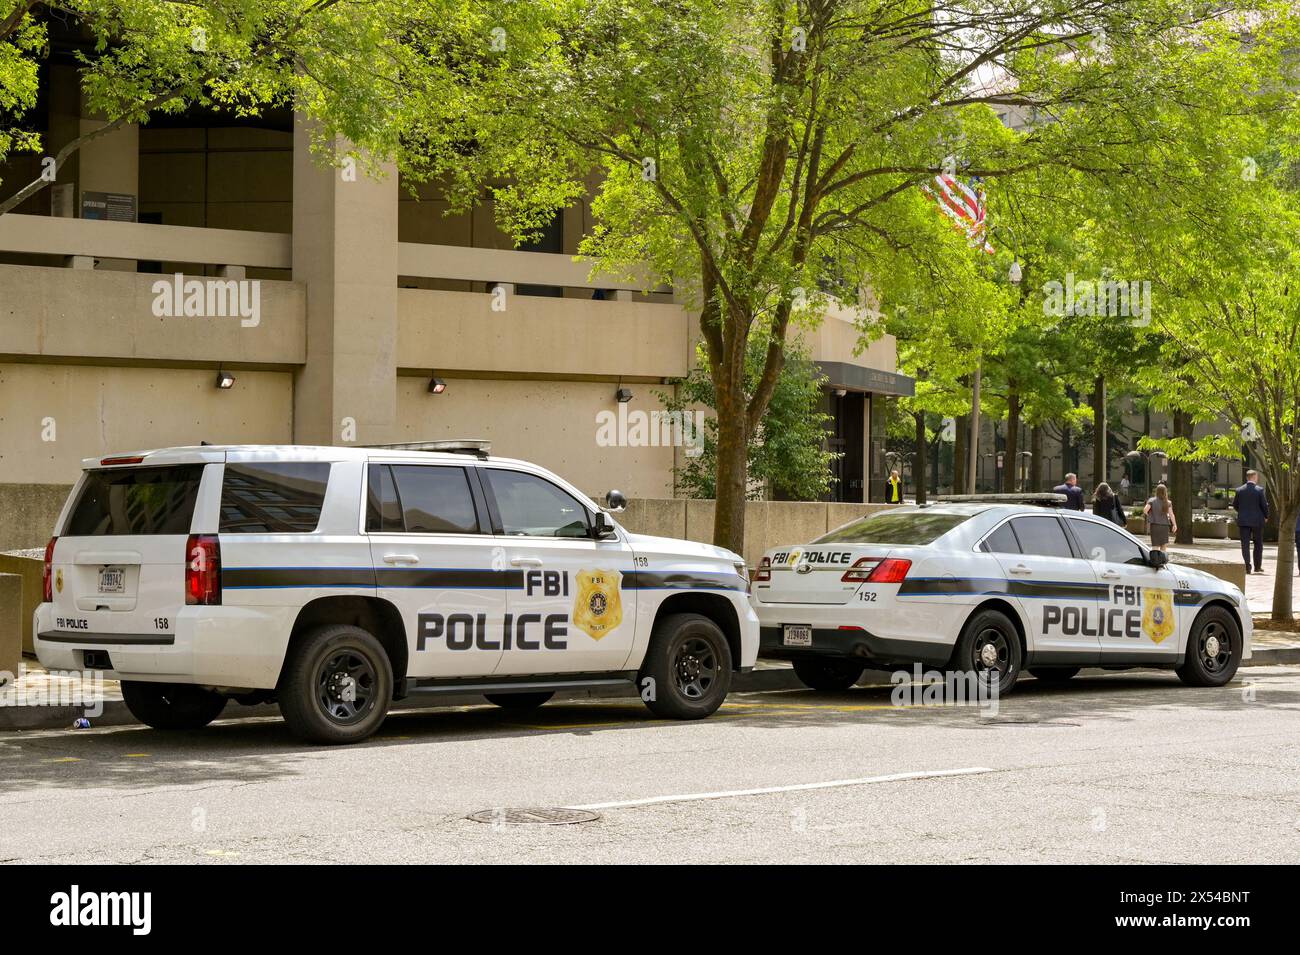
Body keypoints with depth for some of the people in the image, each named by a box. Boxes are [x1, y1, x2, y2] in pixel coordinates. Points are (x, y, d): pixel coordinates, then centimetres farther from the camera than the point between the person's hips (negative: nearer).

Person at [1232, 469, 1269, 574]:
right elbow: (1264, 505, -7)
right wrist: (1266, 517, 9)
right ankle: (1257, 567, 16)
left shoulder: (1239, 490, -1)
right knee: (1258, 544, 12)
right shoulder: (1260, 490, -9)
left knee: (1245, 544, 2)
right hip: (1257, 520, -1)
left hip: (1243, 521, 1)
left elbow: (1235, 505, 5)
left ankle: (1247, 567, -6)